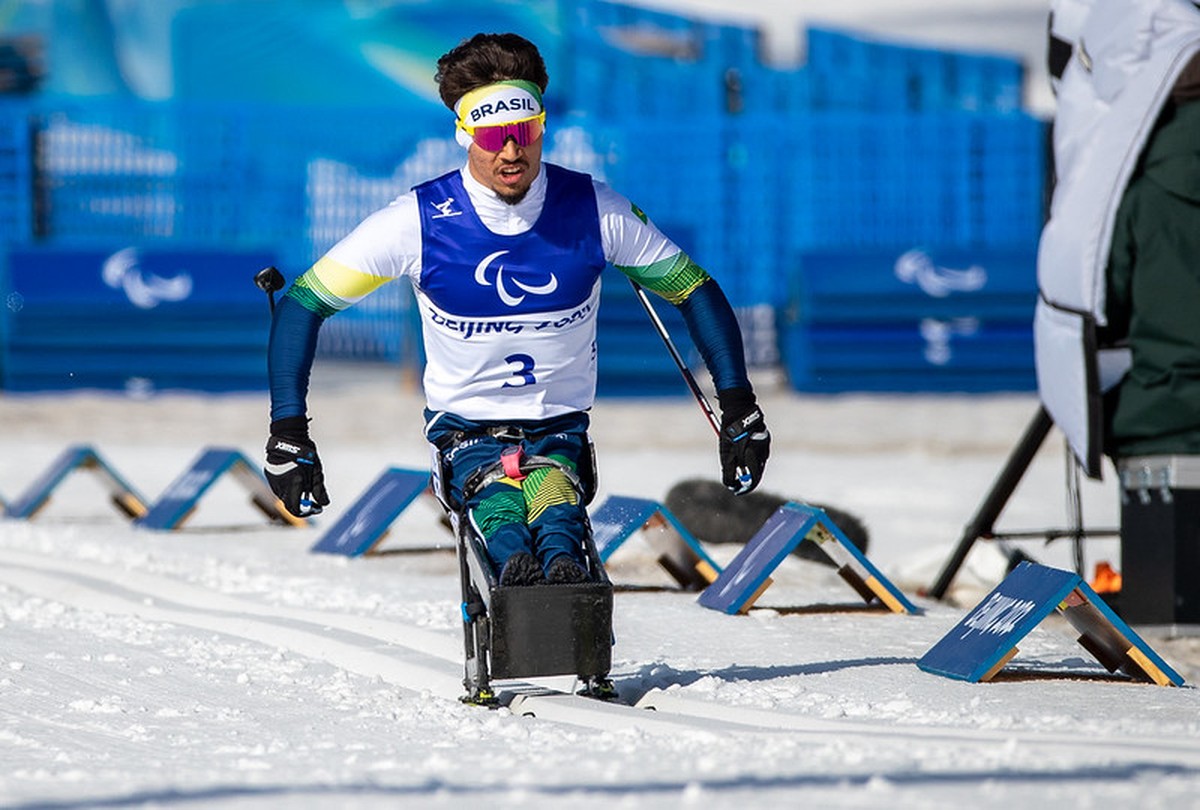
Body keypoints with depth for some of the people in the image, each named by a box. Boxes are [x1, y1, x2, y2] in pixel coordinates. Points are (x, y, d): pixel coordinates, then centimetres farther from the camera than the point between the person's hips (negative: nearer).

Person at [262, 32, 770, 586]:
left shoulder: (592, 212, -4)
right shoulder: (420, 222, -8)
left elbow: (696, 292, 7)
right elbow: (302, 305, -2)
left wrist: (738, 409, -1)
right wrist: (288, 433, -11)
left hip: (560, 430, 0)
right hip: (462, 429, 0)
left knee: (551, 493, -37)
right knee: (494, 498, -37)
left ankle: (561, 563, -69)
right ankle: (512, 562, -69)